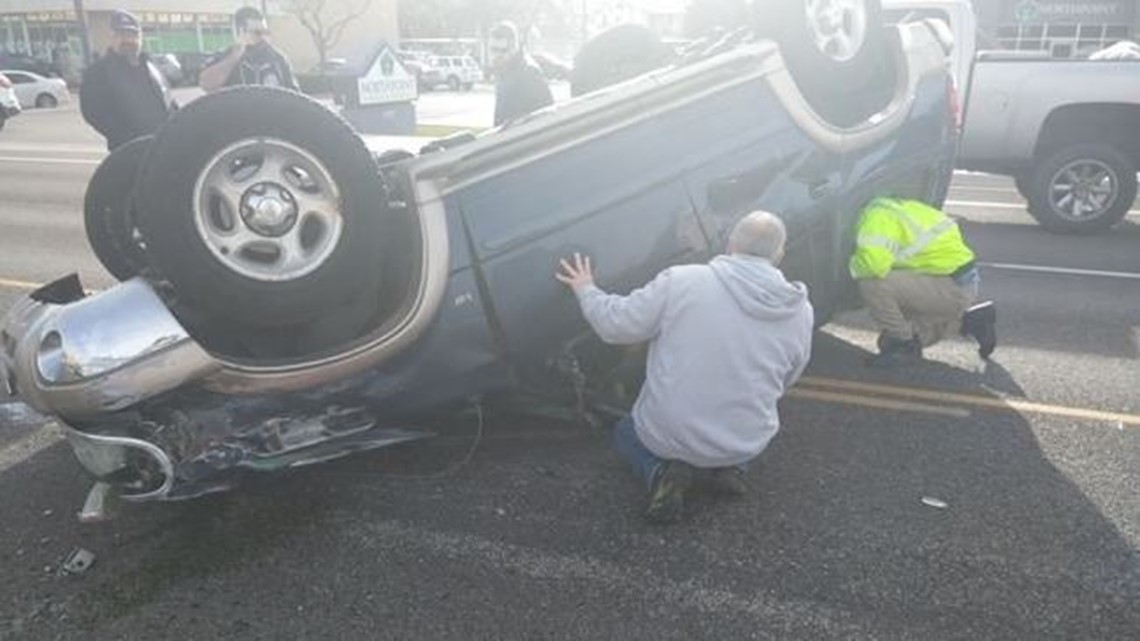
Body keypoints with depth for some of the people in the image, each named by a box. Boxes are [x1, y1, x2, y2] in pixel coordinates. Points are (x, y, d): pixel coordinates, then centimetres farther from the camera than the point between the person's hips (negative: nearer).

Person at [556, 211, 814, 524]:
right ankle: (728, 466, 9)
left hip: (669, 434, -3)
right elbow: (785, 381, 8)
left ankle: (662, 470, 0)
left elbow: (616, 324, -11)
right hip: (747, 444, 3)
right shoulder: (802, 312, -6)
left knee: (625, 431, 31)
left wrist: (586, 290, 9)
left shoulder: (680, 281, -16)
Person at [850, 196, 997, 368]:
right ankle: (968, 320, 20)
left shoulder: (876, 215, -15)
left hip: (953, 288, -10)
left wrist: (853, 265, -9)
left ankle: (905, 346, -5)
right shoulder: (893, 208, 14)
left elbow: (874, 264, -31)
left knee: (872, 284, -22)